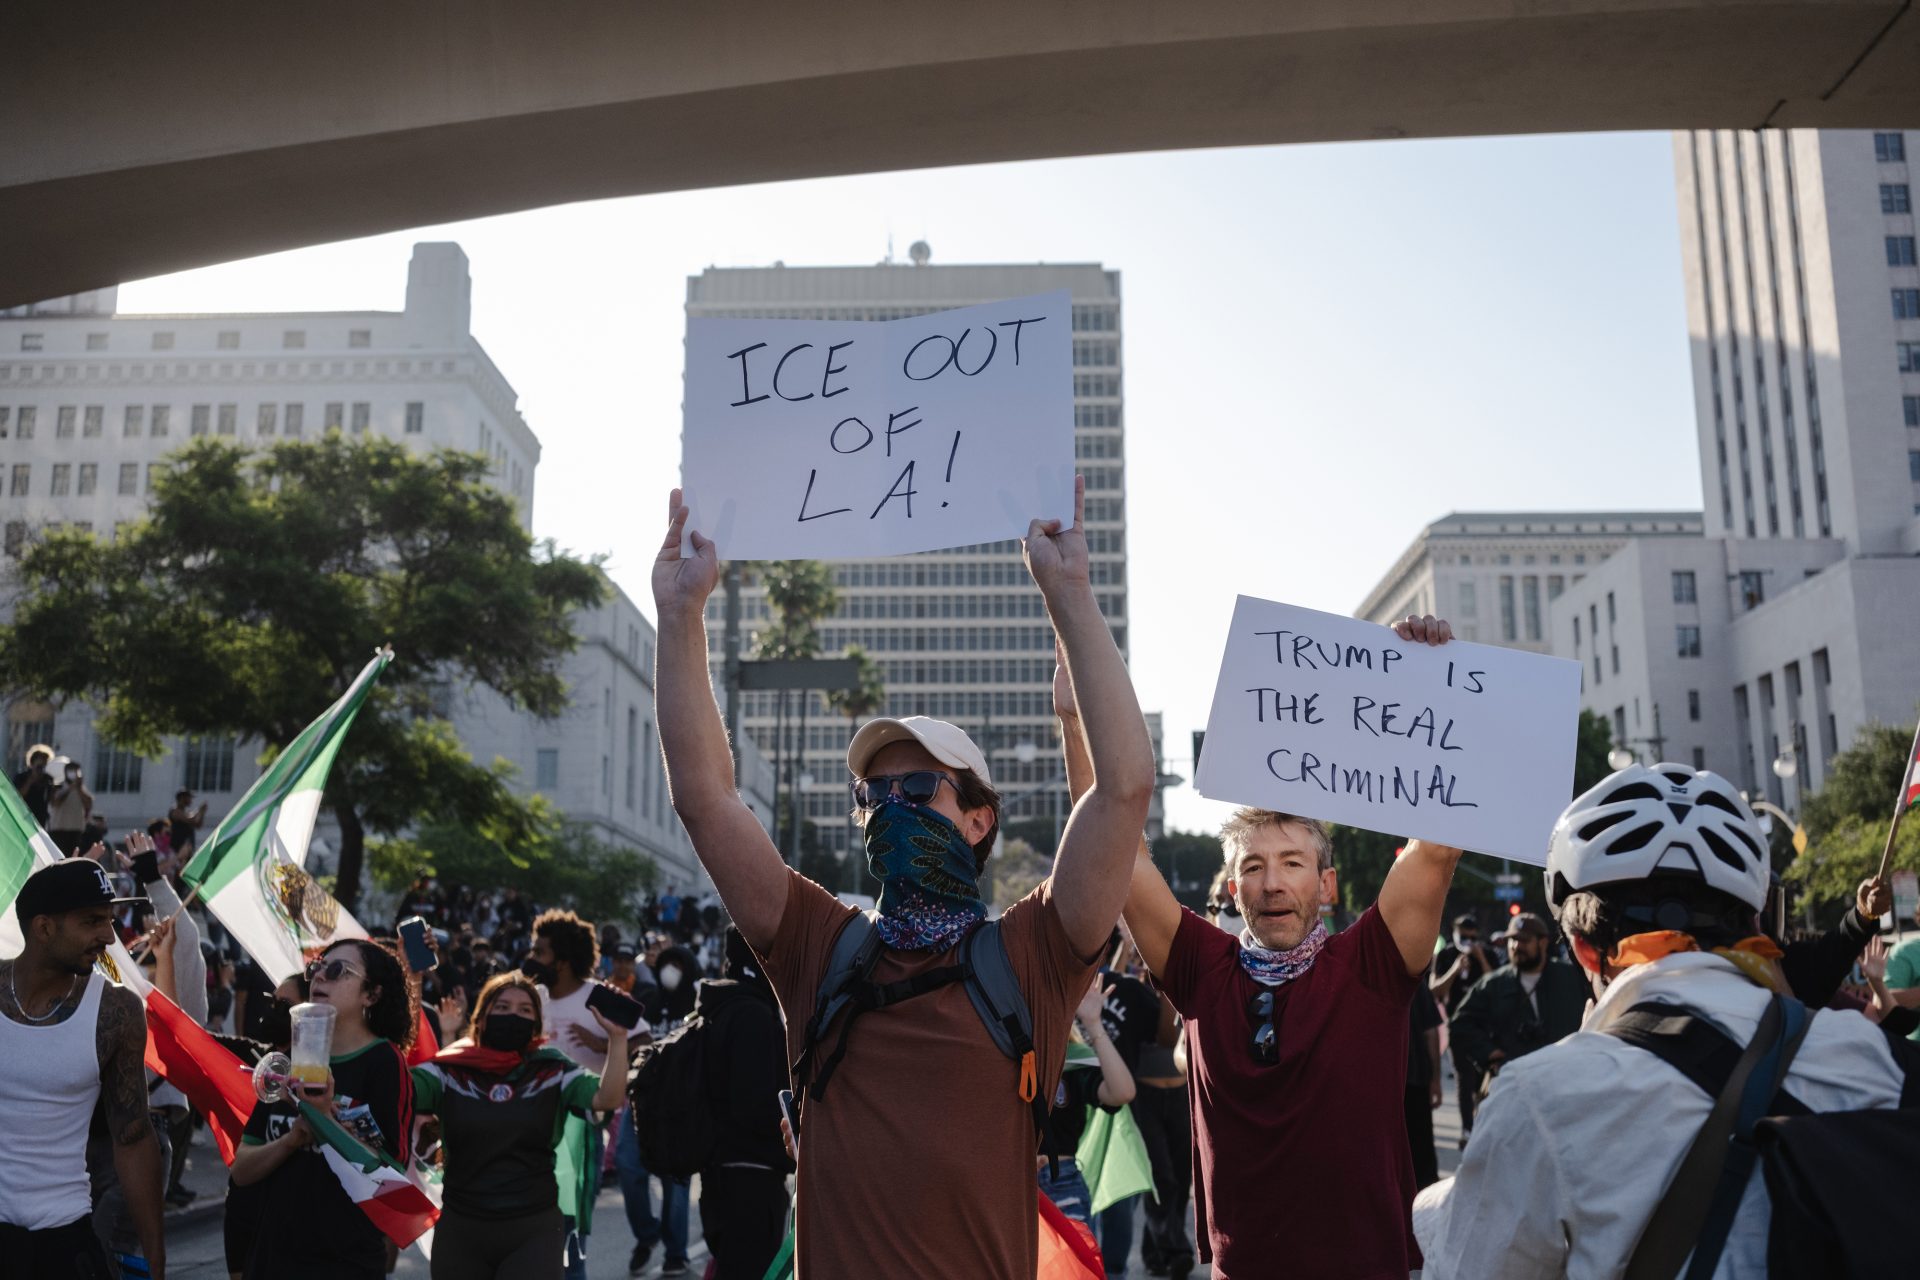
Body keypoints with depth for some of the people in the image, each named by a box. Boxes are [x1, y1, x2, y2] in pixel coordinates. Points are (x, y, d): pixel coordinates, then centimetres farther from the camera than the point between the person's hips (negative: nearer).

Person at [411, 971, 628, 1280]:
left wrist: (617, 1037, -25)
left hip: (535, 1229, -1)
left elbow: (607, 1098, -14)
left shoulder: (554, 1072, 0)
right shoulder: (448, 1072, 0)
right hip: (461, 1228, 1)